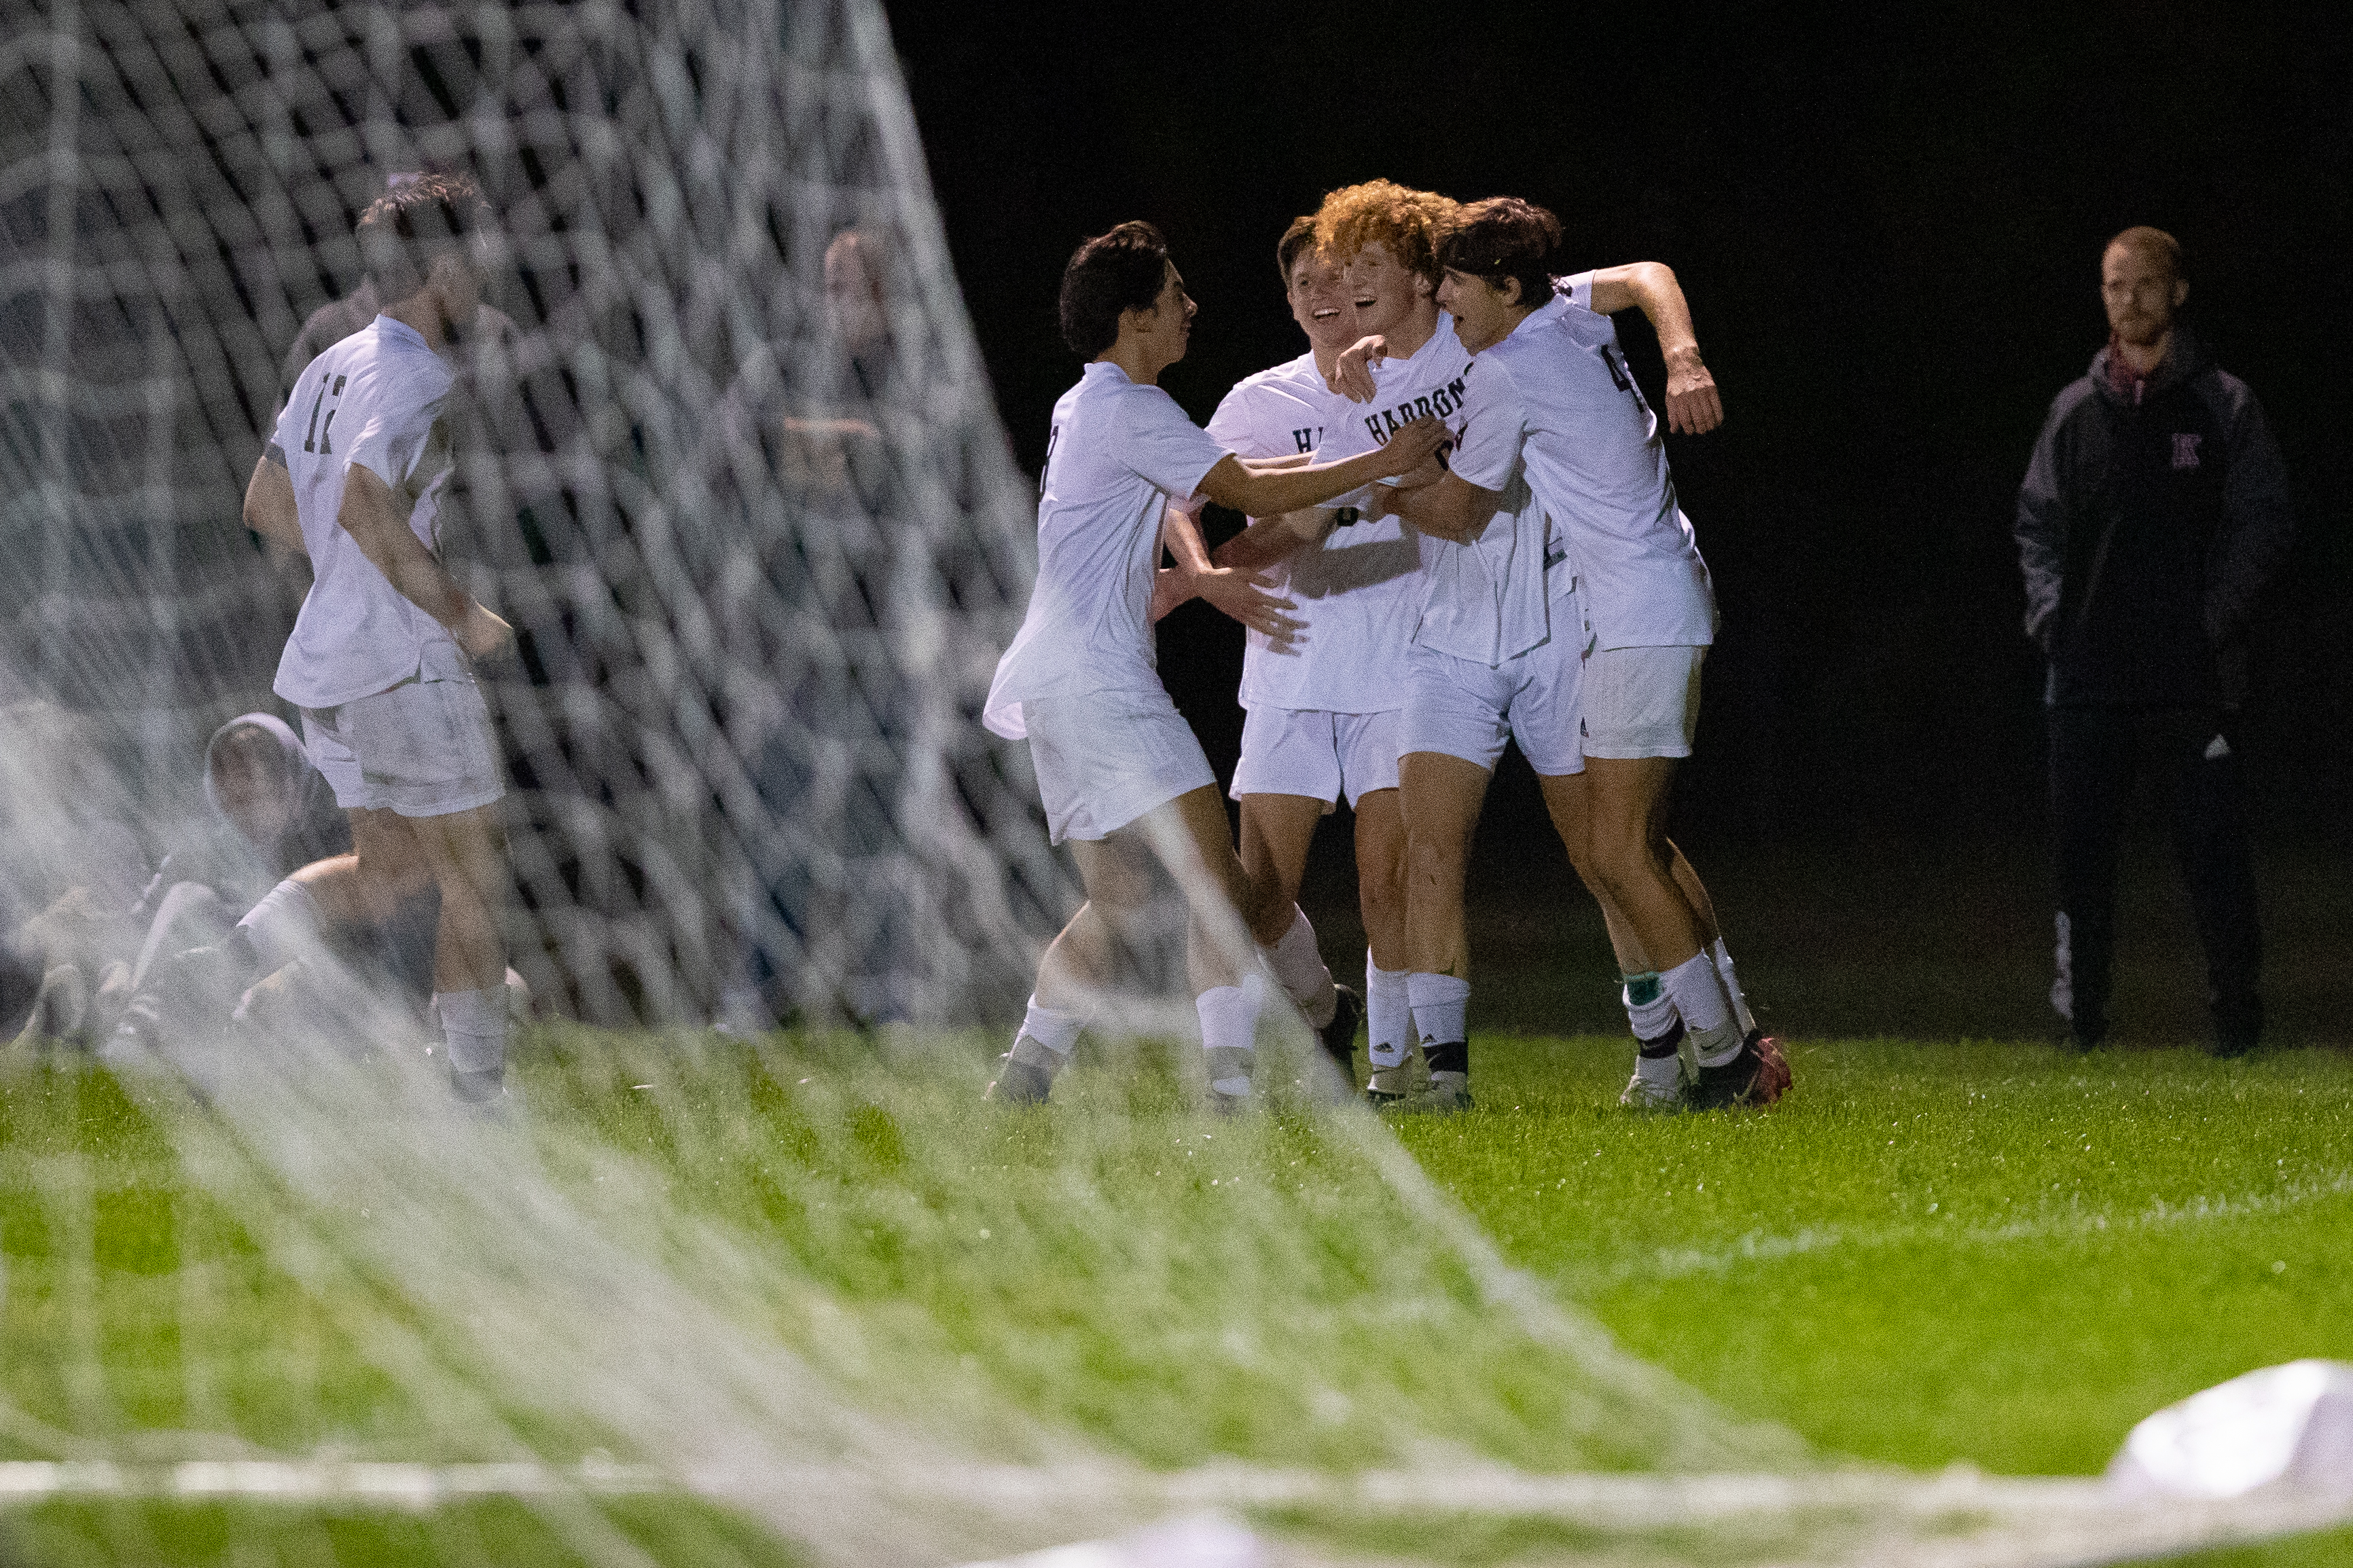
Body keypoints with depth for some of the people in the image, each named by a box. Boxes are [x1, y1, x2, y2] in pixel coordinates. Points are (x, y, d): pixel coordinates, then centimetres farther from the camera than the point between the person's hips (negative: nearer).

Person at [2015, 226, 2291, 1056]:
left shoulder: (2224, 406, 3)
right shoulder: (2074, 411, 13)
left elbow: (2265, 520, 1)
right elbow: (2037, 522, 17)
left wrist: (2219, 618, -8)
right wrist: (2050, 612, 2)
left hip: (2195, 676, -3)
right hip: (2089, 675, 3)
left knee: (2212, 844, -4)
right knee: (2080, 843, 1)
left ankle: (2235, 1009, 3)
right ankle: (2081, 1009, 9)